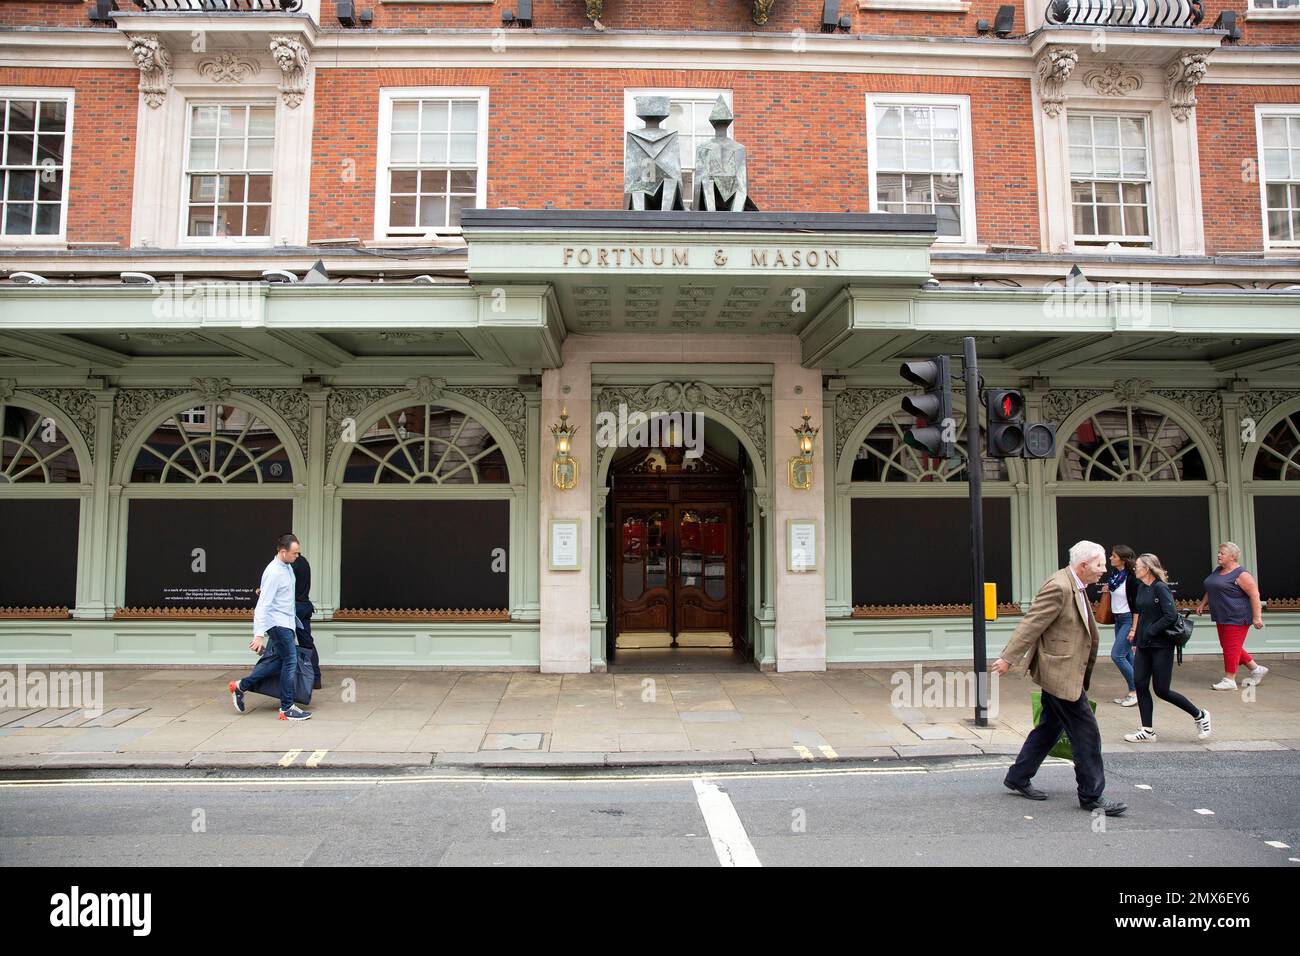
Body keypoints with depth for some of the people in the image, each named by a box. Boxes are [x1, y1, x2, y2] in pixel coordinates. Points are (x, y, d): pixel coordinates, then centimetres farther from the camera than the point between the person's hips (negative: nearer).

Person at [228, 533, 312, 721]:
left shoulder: (287, 567, 6)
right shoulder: (274, 573, -22)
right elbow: (262, 605, -24)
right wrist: (259, 635, -27)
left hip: (285, 622, 9)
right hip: (278, 623, -9)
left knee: (279, 659, 16)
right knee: (290, 662, -4)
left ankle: (241, 685, 26)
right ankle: (287, 709, 4)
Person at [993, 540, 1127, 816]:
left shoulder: (1076, 587, 13)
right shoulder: (1059, 587, -20)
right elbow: (1031, 623, -22)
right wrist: (1009, 658, -23)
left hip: (1061, 672, 11)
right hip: (1059, 672, -11)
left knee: (1050, 728, 17)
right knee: (1087, 732, -3)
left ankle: (1017, 778, 27)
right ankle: (1091, 795, 8)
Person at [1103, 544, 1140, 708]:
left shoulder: (1131, 578, -18)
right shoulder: (1113, 574, 5)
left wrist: (1134, 628, -19)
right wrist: (1107, 589, 5)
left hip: (1128, 619, -9)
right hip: (1118, 619, 9)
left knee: (1117, 655, -11)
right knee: (1127, 656, 11)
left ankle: (1136, 691, 0)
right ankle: (1133, 693, 18)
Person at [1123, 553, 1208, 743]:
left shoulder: (1160, 588, -14)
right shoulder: (1142, 588, 11)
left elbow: (1171, 616, -21)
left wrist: (1150, 632, -17)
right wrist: (1137, 641, 14)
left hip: (1161, 646, -8)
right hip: (1144, 646, 8)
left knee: (1161, 690, -1)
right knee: (1140, 685, 2)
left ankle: (1199, 715, 21)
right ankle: (1147, 730, 10)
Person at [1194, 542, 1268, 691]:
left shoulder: (1241, 574, -14)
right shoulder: (1217, 571, 12)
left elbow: (1254, 595, -16)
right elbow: (1211, 590, 24)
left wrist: (1257, 617, -19)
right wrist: (1203, 603, 15)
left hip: (1237, 617, -9)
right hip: (1222, 617, 9)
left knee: (1231, 648, -6)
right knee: (1227, 646, 14)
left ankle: (1229, 680, 0)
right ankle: (1256, 669, 29)